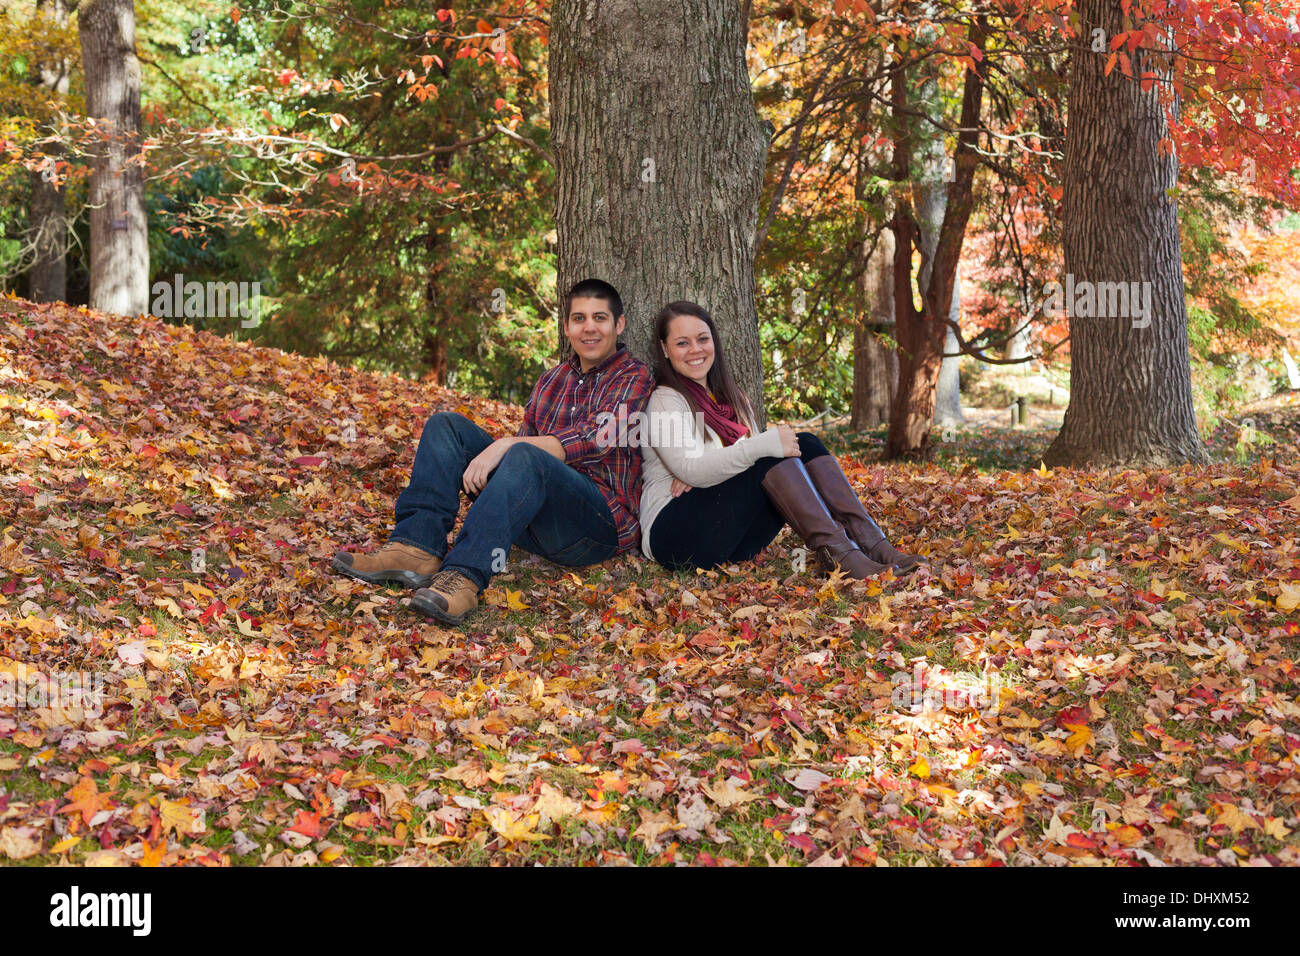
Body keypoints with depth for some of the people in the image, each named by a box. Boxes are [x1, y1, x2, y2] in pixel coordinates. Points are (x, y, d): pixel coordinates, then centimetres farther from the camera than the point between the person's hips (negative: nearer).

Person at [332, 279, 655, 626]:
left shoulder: (634, 377, 1)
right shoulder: (551, 381, 23)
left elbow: (594, 441, -15)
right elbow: (527, 439, 18)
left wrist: (506, 445, -22)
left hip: (601, 520, -7)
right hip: (535, 525, 7)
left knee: (525, 457, -36)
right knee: (446, 425, -2)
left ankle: (463, 577, -49)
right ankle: (417, 548, -20)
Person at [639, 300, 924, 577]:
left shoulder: (731, 398, 20)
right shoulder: (665, 401, -4)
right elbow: (690, 469, -19)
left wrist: (706, 472, -10)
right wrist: (767, 444, -24)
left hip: (732, 542, 7)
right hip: (674, 532, -7)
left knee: (805, 445, -10)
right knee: (770, 455, -25)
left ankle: (873, 545, -26)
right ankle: (836, 554, -37)